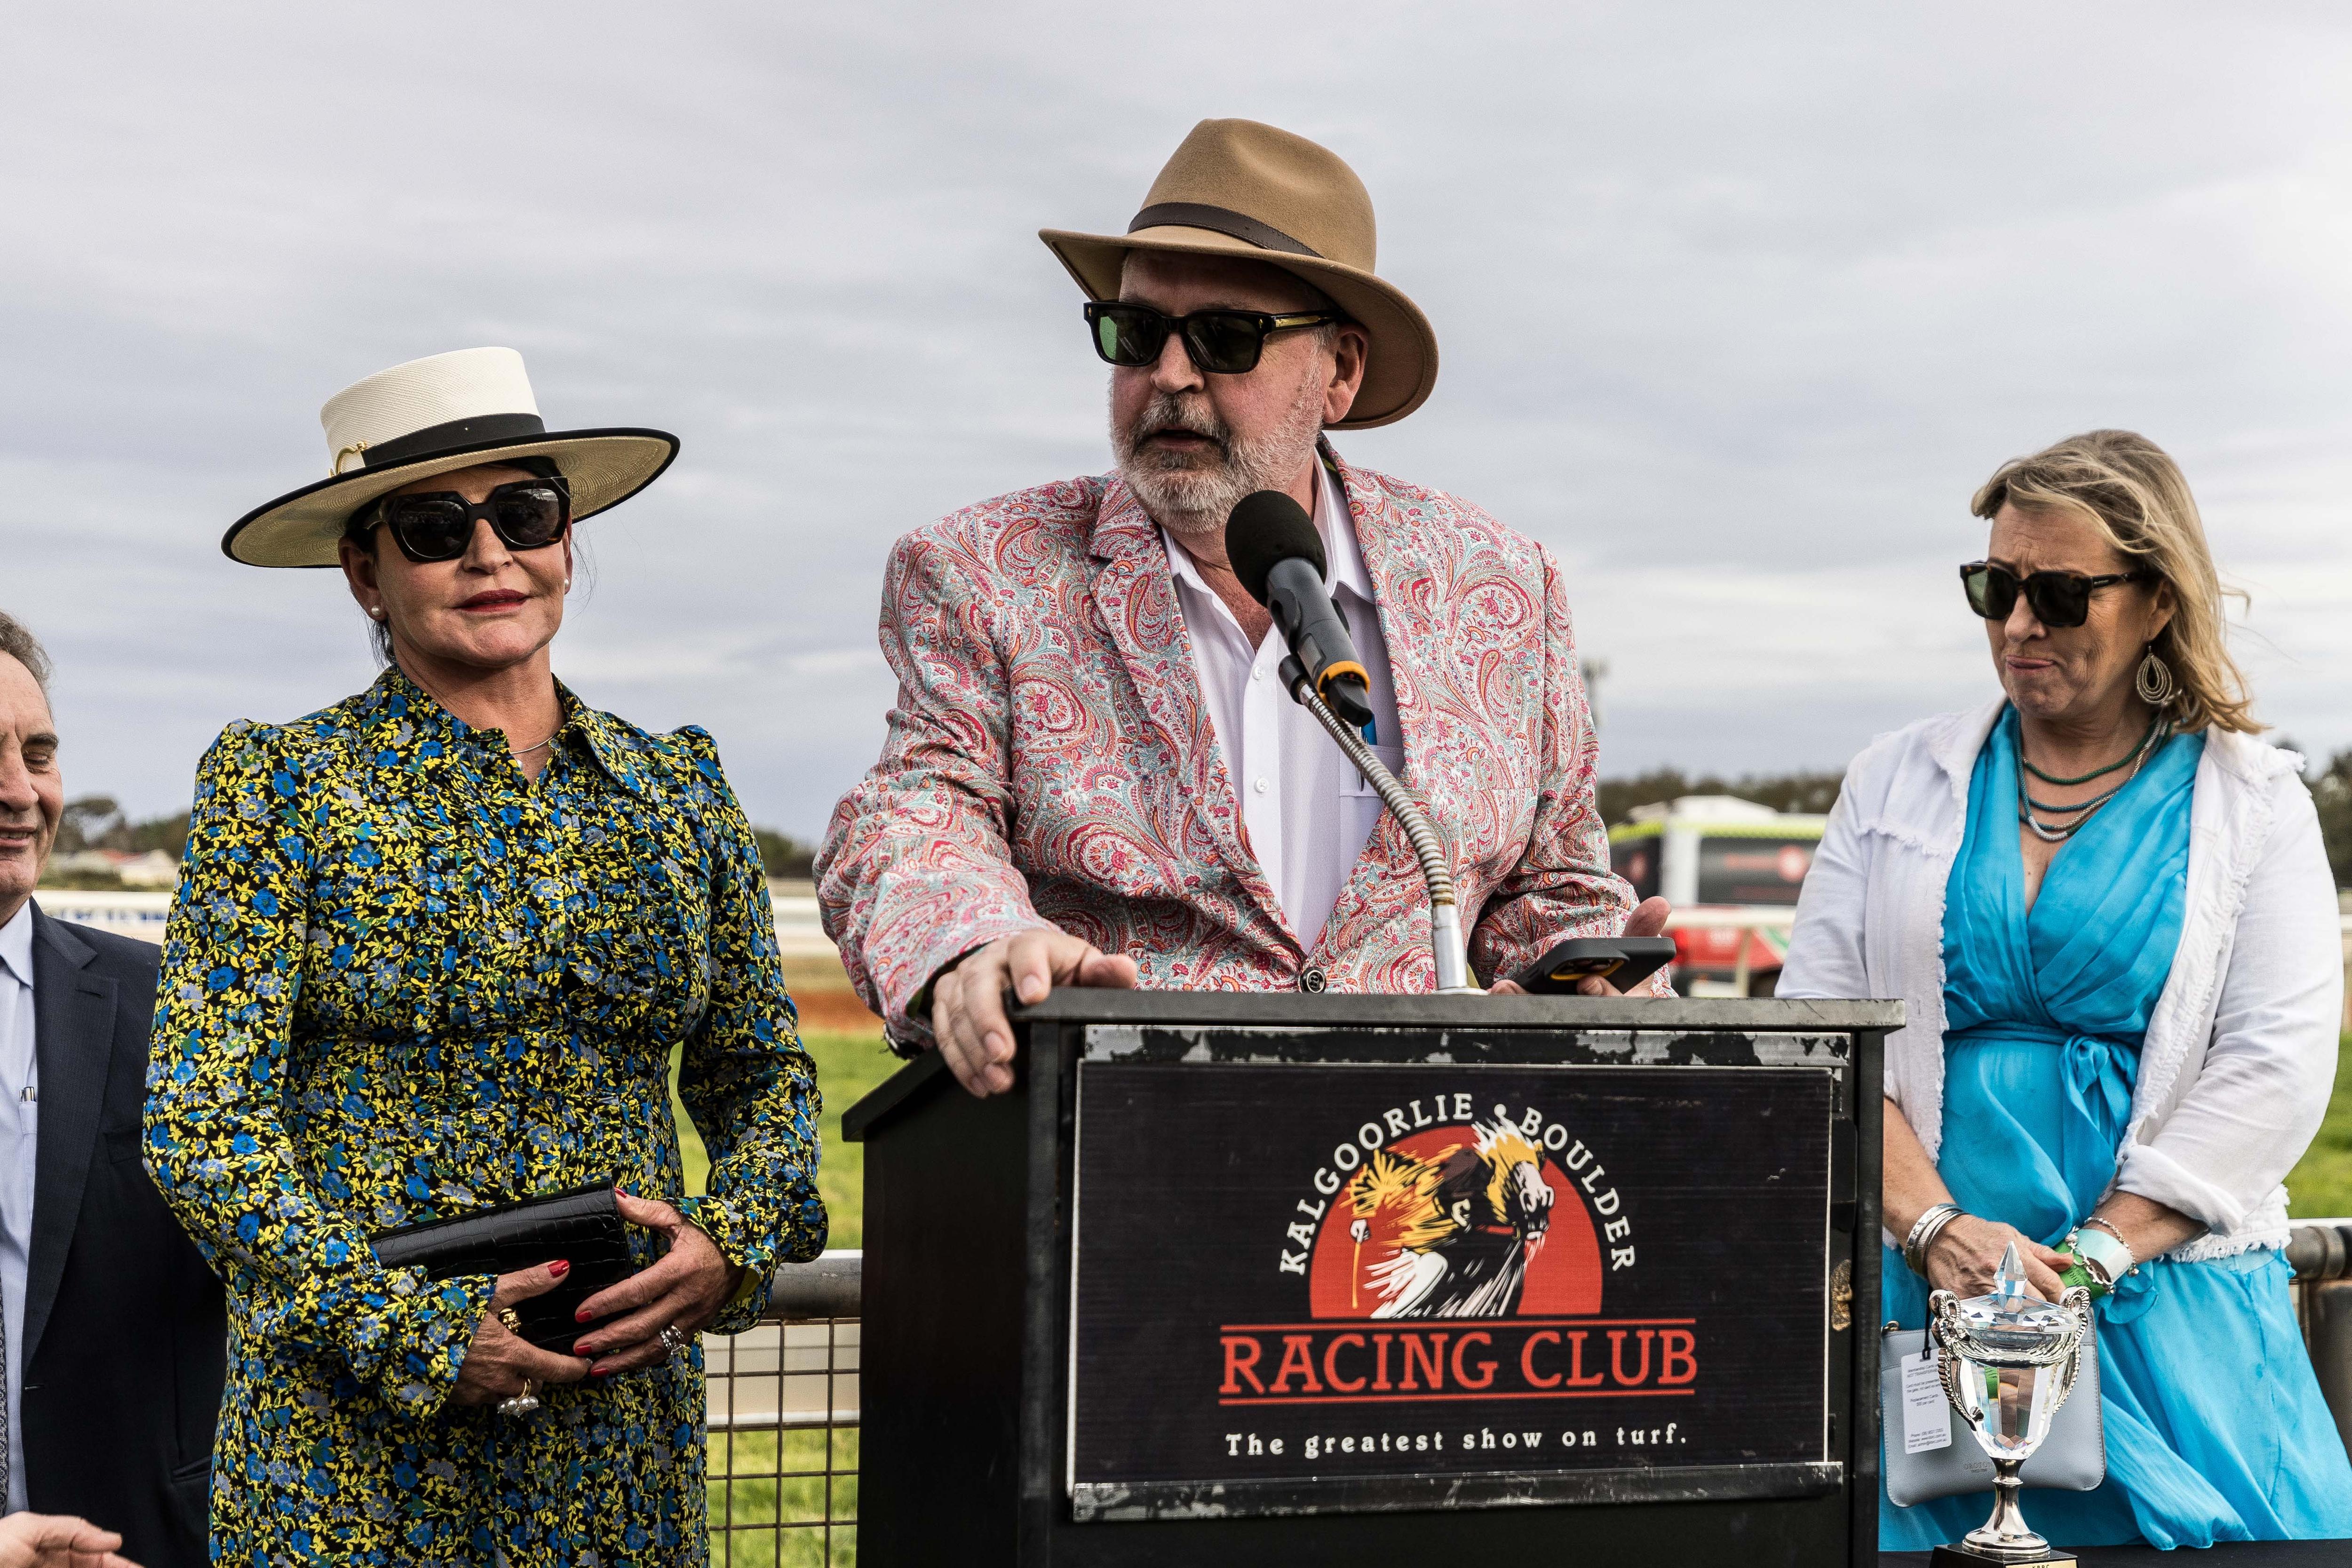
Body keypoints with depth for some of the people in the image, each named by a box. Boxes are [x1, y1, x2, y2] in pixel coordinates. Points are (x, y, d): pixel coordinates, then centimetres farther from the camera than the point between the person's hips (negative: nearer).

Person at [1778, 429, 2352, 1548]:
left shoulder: (2254, 805, 7)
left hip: (2169, 1292, -1)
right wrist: (1936, 1230, -11)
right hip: (1919, 1287, 1)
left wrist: (2087, 1260, -14)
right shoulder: (1900, 782, 12)